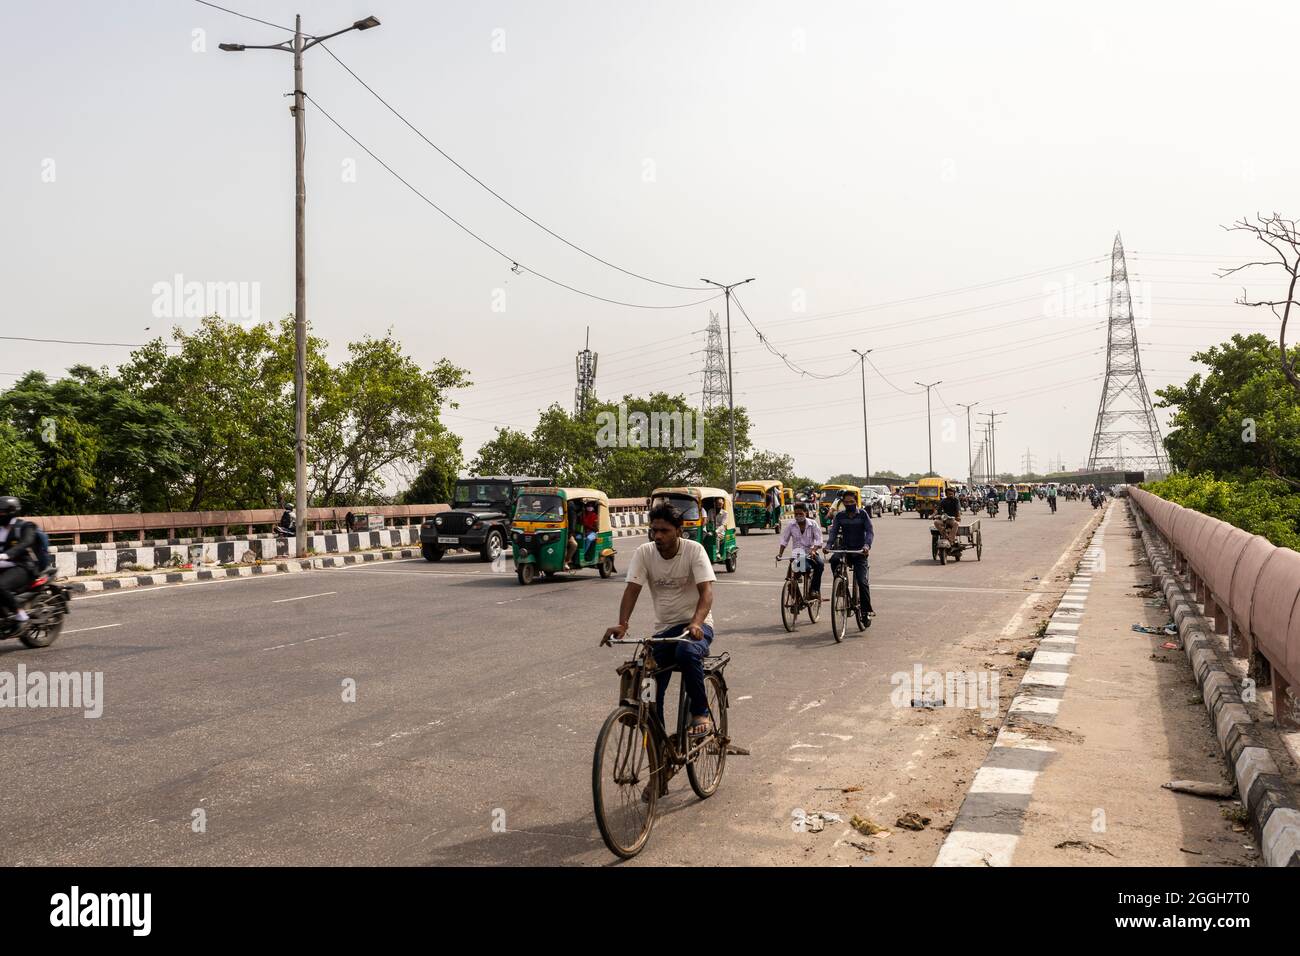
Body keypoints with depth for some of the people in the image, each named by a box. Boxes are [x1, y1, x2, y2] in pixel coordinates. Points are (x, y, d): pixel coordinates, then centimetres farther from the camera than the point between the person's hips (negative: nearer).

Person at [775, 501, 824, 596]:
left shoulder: (813, 524, -2)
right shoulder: (791, 525, 2)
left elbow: (818, 540, -9)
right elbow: (784, 540, 5)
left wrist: (813, 550, -27)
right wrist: (780, 554, -7)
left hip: (811, 553, 0)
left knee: (820, 564, -31)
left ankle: (815, 589, -20)